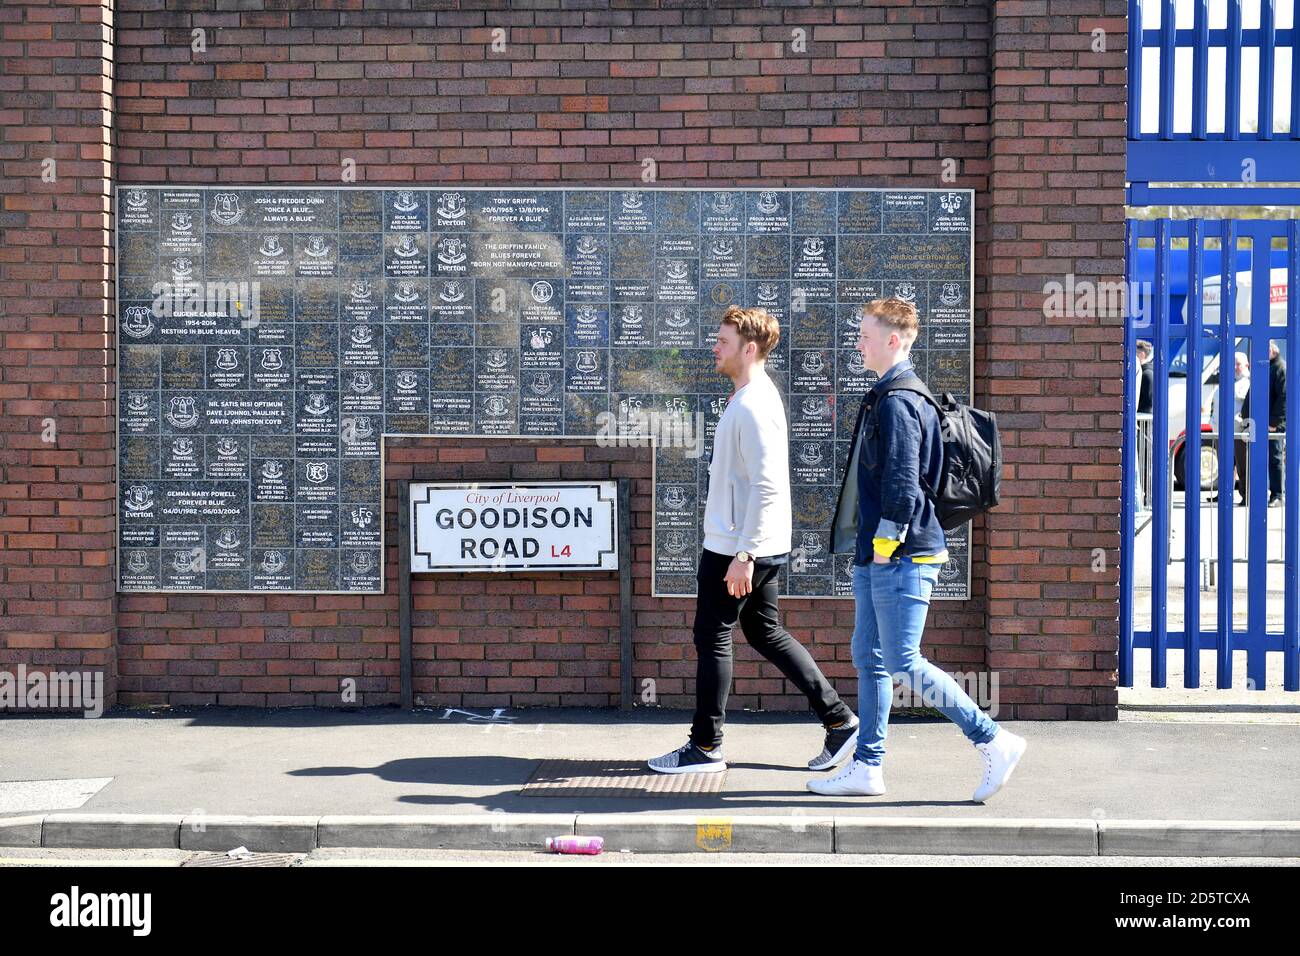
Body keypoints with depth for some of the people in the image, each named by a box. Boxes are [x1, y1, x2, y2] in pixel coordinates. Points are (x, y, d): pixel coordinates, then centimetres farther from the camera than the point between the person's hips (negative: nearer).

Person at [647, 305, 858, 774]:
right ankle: (839, 719, 18)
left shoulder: (755, 406, -19)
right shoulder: (752, 398, 13)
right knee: (766, 633, 15)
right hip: (740, 545, 10)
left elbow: (767, 486, -25)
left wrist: (743, 555, -25)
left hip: (737, 549, -10)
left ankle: (705, 747, 12)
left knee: (712, 638, 1)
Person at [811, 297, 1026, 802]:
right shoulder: (885, 396, 17)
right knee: (869, 659, 12)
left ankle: (994, 740, 2)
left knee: (903, 664, -7)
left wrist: (884, 547, -17)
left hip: (901, 557, -11)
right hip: (878, 557, 11)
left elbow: (902, 485, -22)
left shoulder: (897, 401, -16)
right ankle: (867, 768, 18)